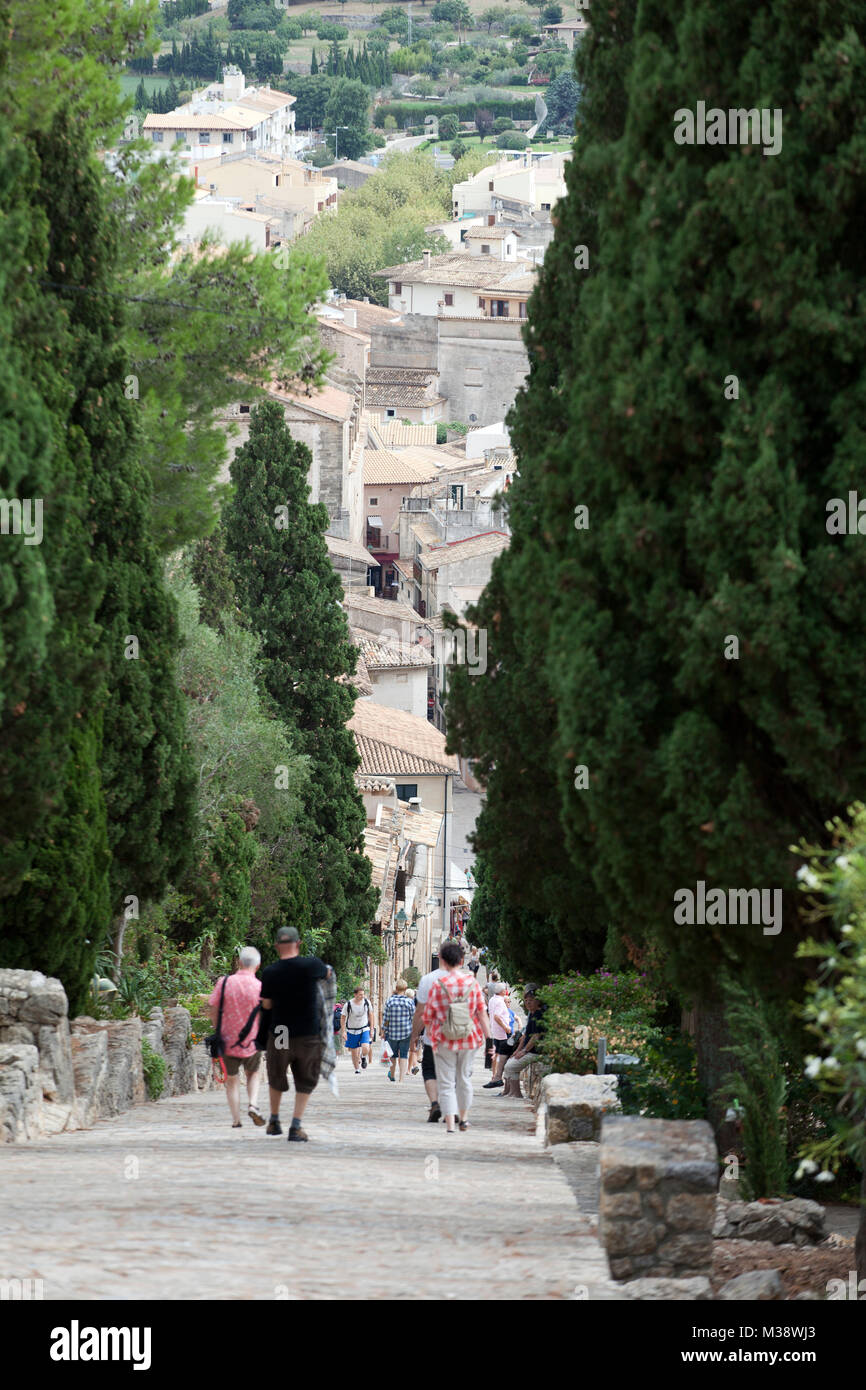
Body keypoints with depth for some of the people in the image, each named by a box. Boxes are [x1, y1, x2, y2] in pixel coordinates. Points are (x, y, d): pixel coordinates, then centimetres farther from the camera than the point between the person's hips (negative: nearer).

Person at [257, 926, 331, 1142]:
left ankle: (274, 1121, 32)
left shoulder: (269, 973, -8)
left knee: (277, 1079, 22)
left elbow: (266, 1005, 4)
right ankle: (296, 1127, 0)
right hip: (309, 1034, -1)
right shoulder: (311, 965, -12)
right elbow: (327, 974, 11)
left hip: (279, 1034, 1)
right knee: (305, 1082, 10)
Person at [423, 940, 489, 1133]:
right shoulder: (472, 982, -5)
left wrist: (430, 1031, 16)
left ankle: (450, 1124, -8)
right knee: (464, 1077, 22)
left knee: (446, 1083, 2)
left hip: (444, 1040, -3)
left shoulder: (438, 985, -11)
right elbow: (482, 1012, -5)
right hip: (469, 1038, 3)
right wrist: (486, 1035, 1)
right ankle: (463, 1118, 36)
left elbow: (428, 1016, -4)